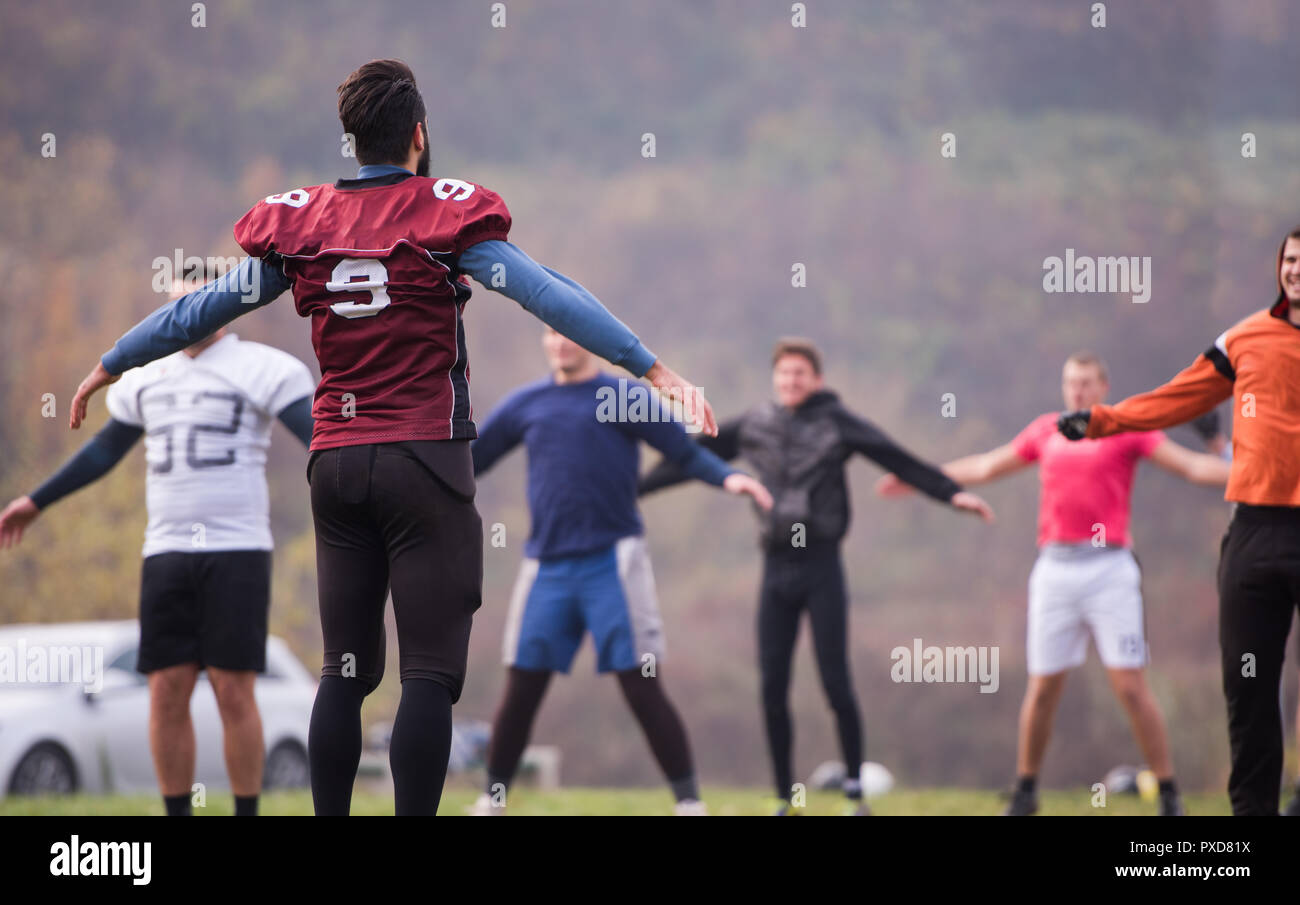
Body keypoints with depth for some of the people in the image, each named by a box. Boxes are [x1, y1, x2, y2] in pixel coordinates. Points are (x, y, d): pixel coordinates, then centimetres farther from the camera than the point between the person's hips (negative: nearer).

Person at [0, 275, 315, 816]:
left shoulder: (262, 370, -1)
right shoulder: (145, 377, 16)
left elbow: (318, 436, -11)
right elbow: (105, 450, 28)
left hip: (237, 552, -5)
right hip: (166, 551, 5)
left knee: (233, 691, -7)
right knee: (167, 691, 0)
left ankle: (247, 819, 2)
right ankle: (177, 819, 9)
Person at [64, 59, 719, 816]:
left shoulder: (301, 223, 6)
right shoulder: (445, 216, -5)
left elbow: (203, 308, 13)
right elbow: (546, 293, -13)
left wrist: (109, 366, 26)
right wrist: (655, 369, -17)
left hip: (336, 467, 5)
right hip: (425, 463, -4)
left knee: (346, 672, 12)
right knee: (432, 674, -4)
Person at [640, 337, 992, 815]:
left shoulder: (837, 422, -2)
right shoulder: (753, 426, 8)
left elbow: (898, 460, -7)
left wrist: (952, 492, -18)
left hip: (822, 565, -4)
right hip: (776, 569, 4)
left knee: (836, 682, -5)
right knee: (773, 687, 2)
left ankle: (855, 792, 4)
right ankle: (785, 797, 10)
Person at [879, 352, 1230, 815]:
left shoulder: (1126, 430, 3)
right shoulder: (1045, 430, 14)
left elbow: (1192, 466, -2)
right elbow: (986, 467, 26)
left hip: (1109, 569, -3)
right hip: (1055, 569, 3)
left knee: (1130, 686, -9)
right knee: (1043, 687, 5)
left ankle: (1169, 795, -2)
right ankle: (1025, 791, 19)